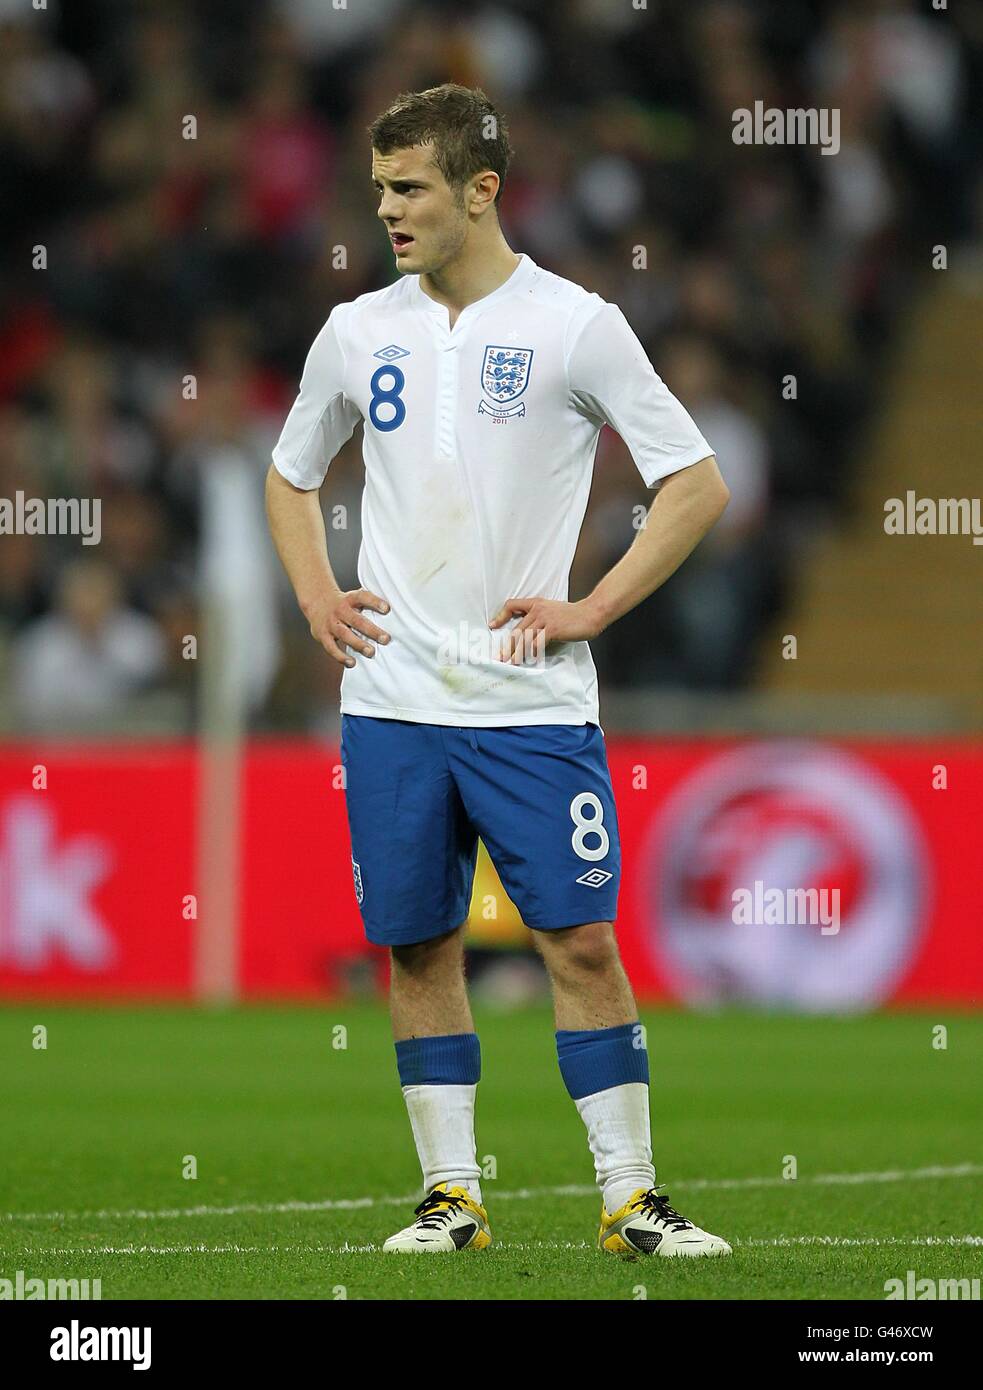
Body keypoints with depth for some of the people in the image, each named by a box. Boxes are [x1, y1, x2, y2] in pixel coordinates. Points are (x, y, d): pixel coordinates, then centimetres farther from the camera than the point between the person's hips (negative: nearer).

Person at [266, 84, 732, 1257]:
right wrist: (316, 598, 8)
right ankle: (450, 1193, 13)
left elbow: (697, 485, 0)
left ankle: (631, 1195, -1)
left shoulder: (576, 326, -3)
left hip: (532, 703, -4)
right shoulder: (358, 333, 8)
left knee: (581, 938, -6)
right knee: (416, 945, 5)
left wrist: (590, 610, -7)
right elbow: (290, 475, 25)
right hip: (390, 701, 4)